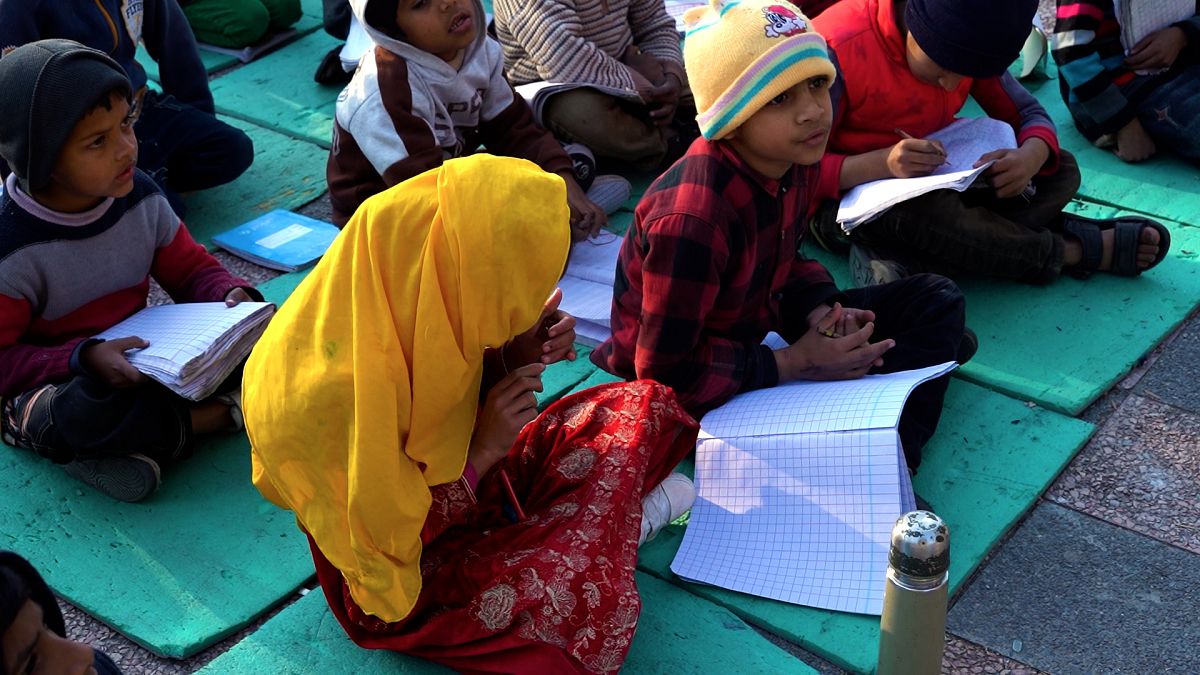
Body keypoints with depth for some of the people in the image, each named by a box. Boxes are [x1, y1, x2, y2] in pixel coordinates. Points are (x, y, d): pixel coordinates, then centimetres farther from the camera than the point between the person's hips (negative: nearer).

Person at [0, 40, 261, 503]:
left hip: (133, 357, 5)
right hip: (51, 381, -4)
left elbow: (191, 268, 5)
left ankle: (137, 440, -18)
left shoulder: (140, 196, -7)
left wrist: (232, 296, -17)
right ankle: (217, 414, -17)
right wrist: (83, 359, -34)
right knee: (84, 413, -41)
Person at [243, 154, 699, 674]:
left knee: (643, 406, 5)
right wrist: (481, 453, -27)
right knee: (583, 599, -30)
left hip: (458, 484, 7)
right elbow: (380, 548, -26)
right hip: (406, 577, -7)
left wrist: (514, 356, -14)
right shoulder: (333, 393, -35)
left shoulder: (415, 292, -13)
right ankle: (611, 523, -3)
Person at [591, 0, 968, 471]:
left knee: (937, 302, 6)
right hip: (695, 395, -8)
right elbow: (665, 372, -27)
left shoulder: (795, 160, -8)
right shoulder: (691, 220, -34)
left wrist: (820, 313, -11)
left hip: (763, 327, 9)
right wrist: (794, 364, -23)